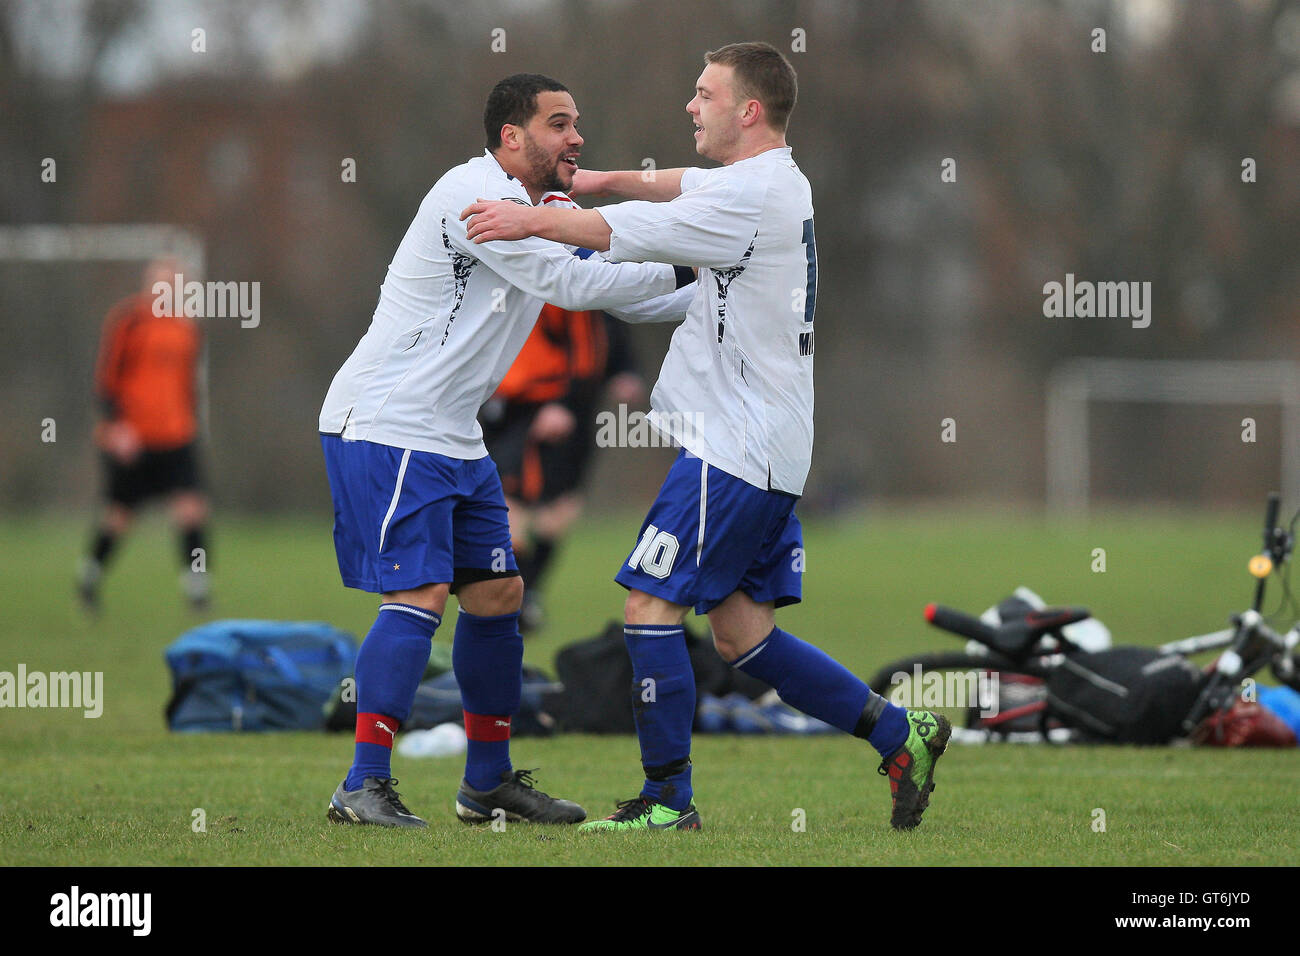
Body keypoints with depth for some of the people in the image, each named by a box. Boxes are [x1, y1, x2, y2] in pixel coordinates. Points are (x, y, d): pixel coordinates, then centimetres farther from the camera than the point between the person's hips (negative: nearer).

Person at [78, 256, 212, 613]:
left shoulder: (185, 327, 11)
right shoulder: (127, 318, -8)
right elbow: (106, 377, -9)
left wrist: (191, 424, 22)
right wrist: (116, 425, -18)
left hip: (177, 439, 4)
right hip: (129, 437, -4)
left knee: (191, 506, -13)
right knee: (119, 514, 7)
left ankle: (196, 579, -9)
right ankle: (91, 571, 32)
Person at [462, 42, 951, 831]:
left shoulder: (754, 196, -17)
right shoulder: (778, 182, 15)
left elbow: (635, 232, -16)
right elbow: (684, 188, 31)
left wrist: (533, 220, -4)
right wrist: (610, 180, 15)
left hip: (734, 447, -10)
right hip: (769, 452, 10)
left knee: (650, 602, -6)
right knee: (741, 631, 11)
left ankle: (670, 800, -4)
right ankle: (901, 734, 11)